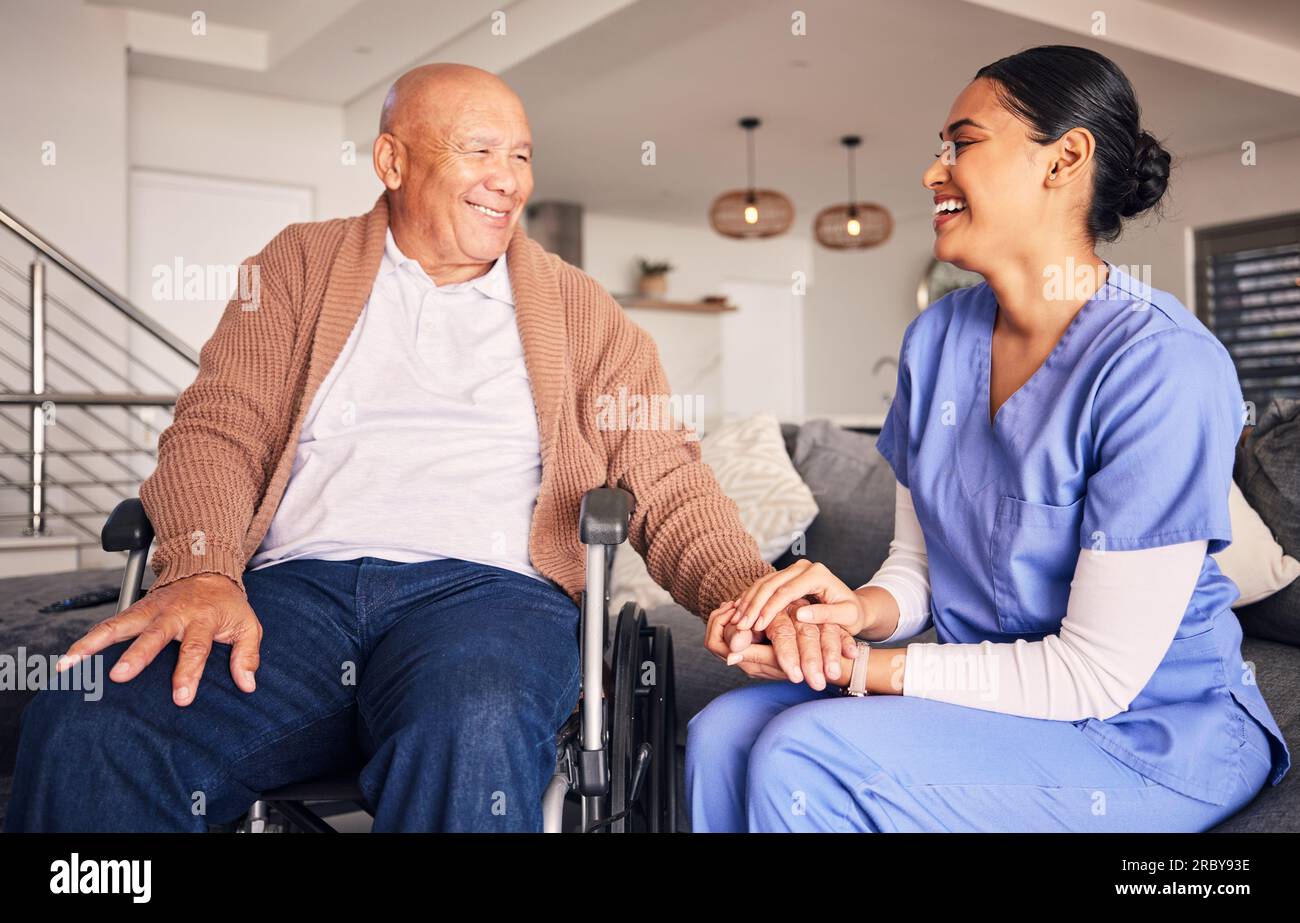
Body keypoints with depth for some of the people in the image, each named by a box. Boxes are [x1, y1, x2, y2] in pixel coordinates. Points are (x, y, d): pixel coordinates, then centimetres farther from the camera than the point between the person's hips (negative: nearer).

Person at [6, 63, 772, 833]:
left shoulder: (581, 309, 17)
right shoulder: (300, 265, 18)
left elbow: (669, 486, 11)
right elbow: (219, 426, 7)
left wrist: (753, 589, -10)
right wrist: (202, 572, -14)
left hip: (490, 588, 0)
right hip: (293, 588, 1)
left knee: (474, 733, -37)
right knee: (83, 731, -28)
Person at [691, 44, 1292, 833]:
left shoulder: (1164, 367, -22)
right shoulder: (938, 337, 2)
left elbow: (1097, 675, -21)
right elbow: (917, 566, 7)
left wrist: (857, 667, -20)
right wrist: (861, 611, -17)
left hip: (1149, 734, -6)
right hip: (990, 690, 6)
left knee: (802, 760, -25)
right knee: (722, 737, -13)